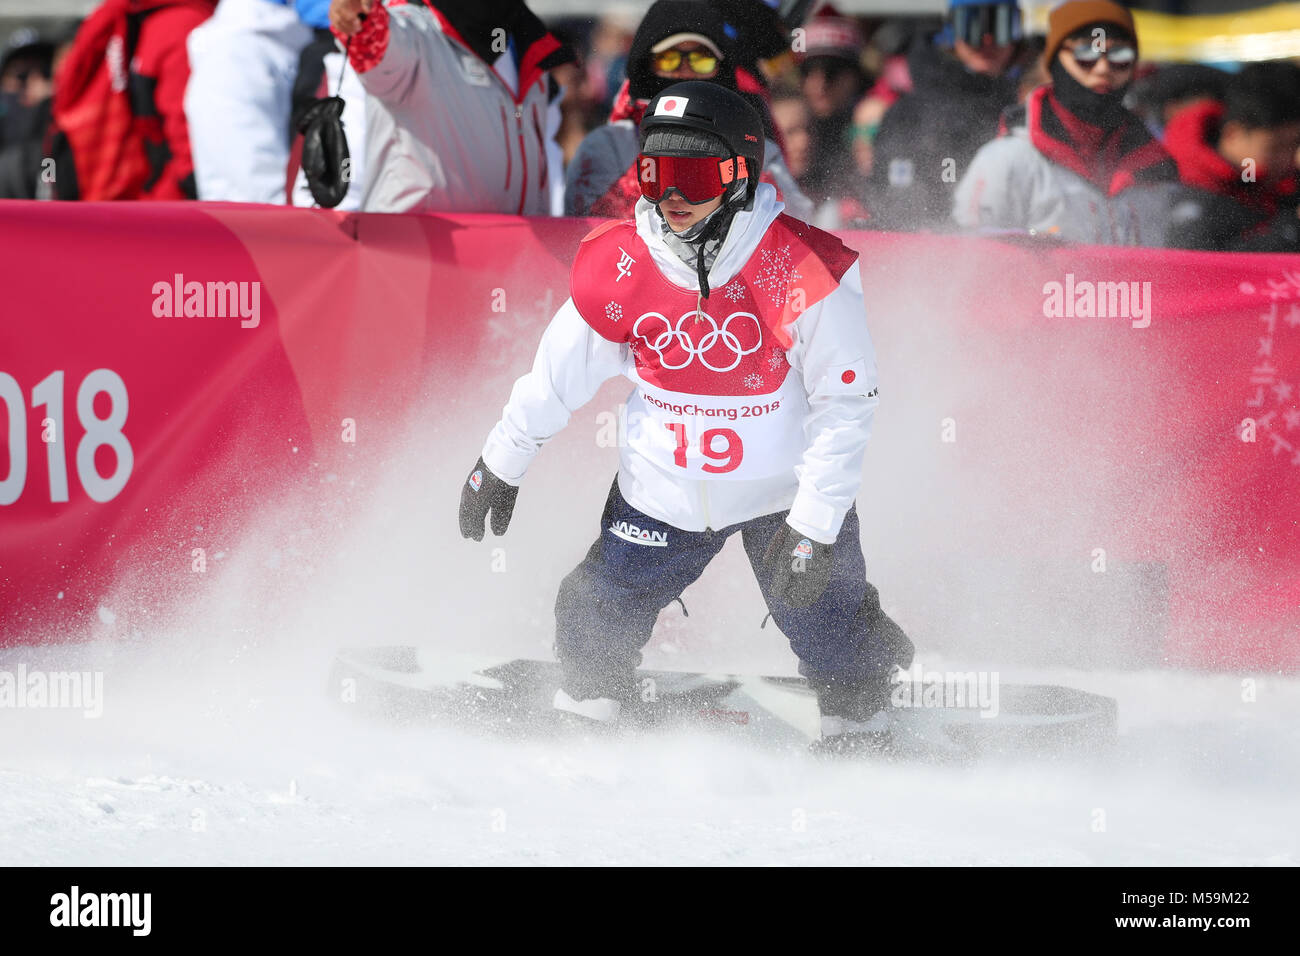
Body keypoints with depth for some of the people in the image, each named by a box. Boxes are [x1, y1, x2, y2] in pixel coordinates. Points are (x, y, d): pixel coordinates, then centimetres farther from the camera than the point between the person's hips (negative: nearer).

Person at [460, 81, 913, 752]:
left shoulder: (804, 270, -22)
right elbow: (559, 368, 4)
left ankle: (861, 742, 26)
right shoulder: (621, 265, -12)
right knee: (596, 625, 4)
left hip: (785, 490, -3)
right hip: (664, 490, 3)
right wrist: (501, 463, 11)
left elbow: (846, 402, -17)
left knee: (835, 639, -1)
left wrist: (815, 526, -21)